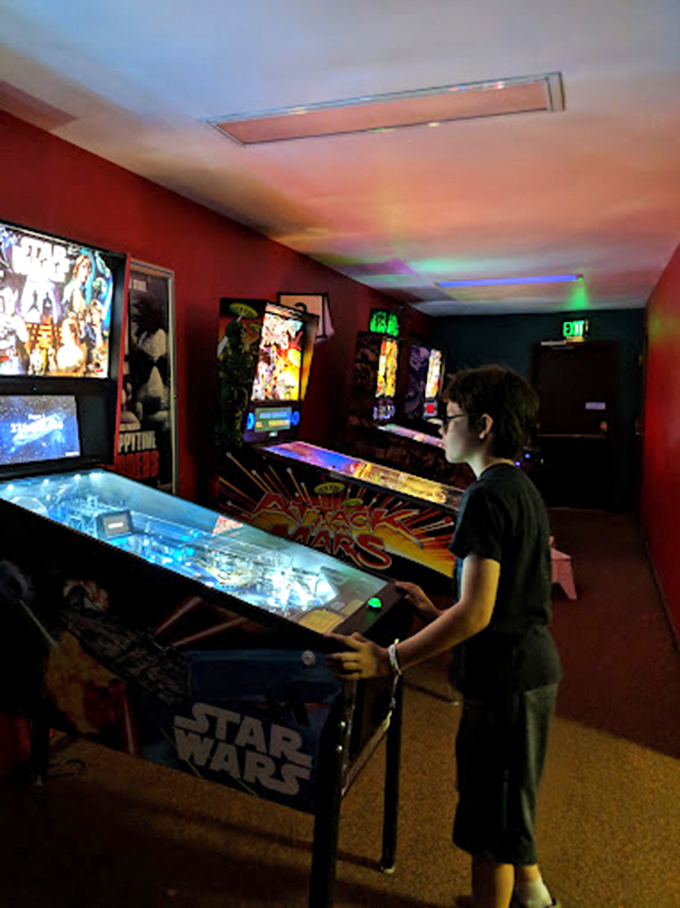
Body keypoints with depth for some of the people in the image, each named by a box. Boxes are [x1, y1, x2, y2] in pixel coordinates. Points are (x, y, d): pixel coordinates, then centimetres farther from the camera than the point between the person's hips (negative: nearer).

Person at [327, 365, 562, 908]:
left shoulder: (487, 497, -23)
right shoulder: (520, 488, 7)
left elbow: (476, 613, -28)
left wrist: (388, 661, -25)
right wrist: (436, 612, 12)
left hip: (505, 679, -10)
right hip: (530, 666, 10)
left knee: (491, 821, 9)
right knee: (508, 800, 29)